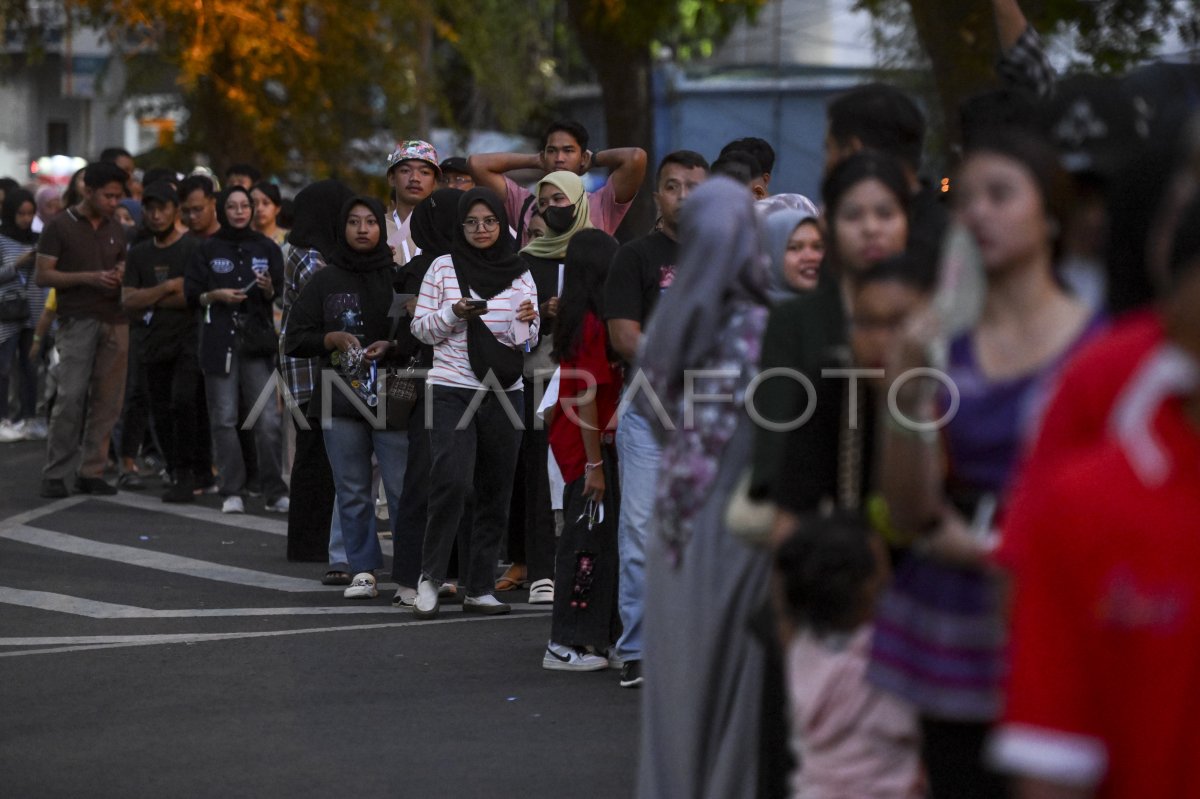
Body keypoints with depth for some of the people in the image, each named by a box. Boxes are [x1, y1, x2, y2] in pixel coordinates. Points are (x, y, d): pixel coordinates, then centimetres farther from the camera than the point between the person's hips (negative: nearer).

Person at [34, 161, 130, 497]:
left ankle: (92, 472, 7)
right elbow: (42, 275, -5)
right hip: (78, 321, -5)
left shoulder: (115, 230, 16)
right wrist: (88, 277, -15)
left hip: (115, 321, 5)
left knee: (107, 401, 1)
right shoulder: (61, 226, 0)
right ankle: (54, 474, -6)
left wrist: (121, 275, 2)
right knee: (71, 398, -12)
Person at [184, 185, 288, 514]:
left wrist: (269, 289, -10)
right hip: (219, 339, 0)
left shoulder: (266, 248, 11)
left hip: (258, 340, 0)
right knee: (224, 419, -1)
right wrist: (216, 296, -10)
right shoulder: (208, 249, 8)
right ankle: (231, 492, 5)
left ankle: (275, 493, -1)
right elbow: (191, 294, 7)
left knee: (268, 419, -7)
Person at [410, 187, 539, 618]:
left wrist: (526, 321, -14)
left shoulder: (519, 273, 8)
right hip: (452, 391, -3)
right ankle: (430, 576, -3)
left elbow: (525, 340, 8)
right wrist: (453, 314, -14)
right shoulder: (443, 268, 2)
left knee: (495, 492, 4)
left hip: (504, 393, 3)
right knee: (452, 481, -18)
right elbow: (421, 328, 4)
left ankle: (479, 588, 12)